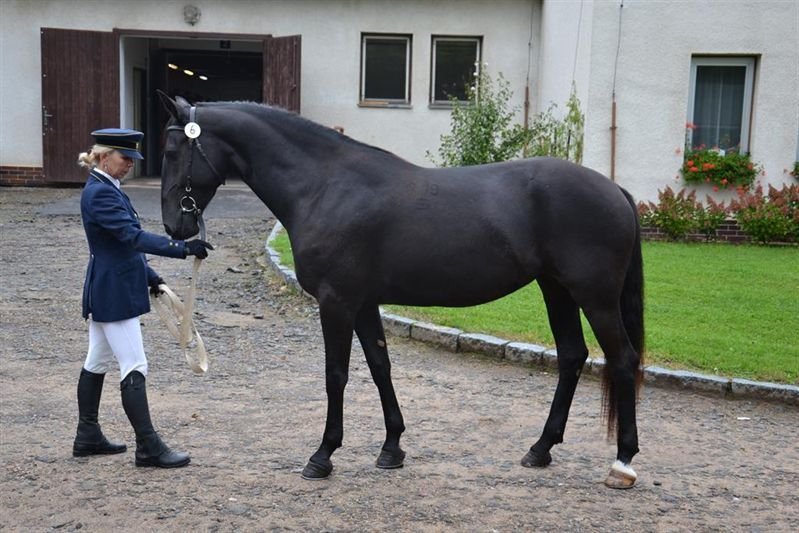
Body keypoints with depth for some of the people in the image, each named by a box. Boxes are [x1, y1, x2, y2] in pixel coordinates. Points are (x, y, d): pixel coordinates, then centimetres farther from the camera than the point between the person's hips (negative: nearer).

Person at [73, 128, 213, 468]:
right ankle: (148, 447, -2)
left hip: (105, 290, 11)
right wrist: (182, 248, -35)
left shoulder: (104, 190, 13)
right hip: (114, 293, -11)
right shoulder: (99, 193, -19)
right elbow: (132, 236, -29)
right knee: (134, 368, -7)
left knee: (97, 363, 17)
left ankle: (87, 437, 27)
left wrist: (147, 274, 21)